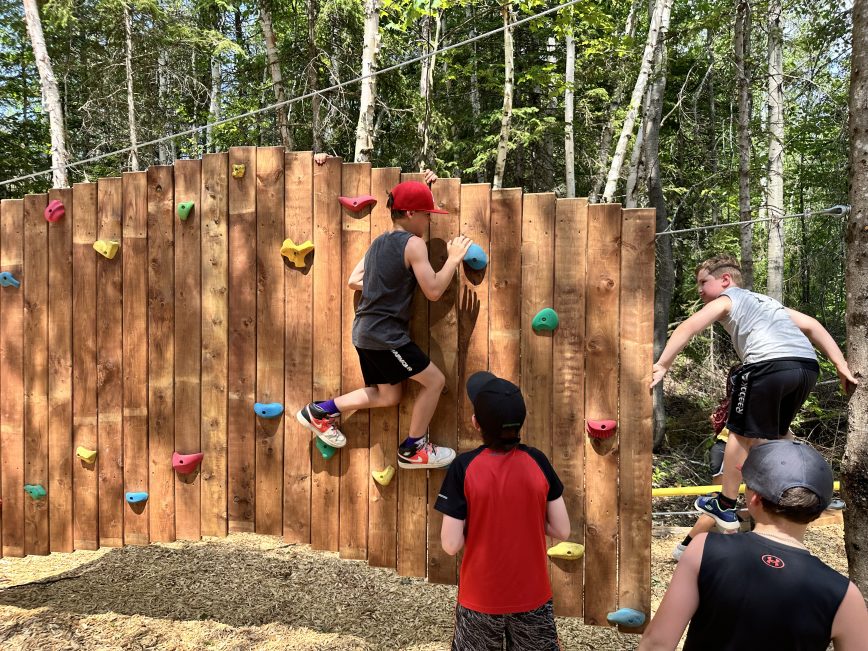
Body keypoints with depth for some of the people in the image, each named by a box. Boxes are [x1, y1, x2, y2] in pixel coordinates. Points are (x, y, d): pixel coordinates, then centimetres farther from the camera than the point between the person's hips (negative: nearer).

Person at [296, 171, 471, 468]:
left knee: (388, 396, 20)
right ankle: (413, 449, 15)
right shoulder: (413, 244, -12)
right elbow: (433, 291, -14)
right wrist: (454, 258, -3)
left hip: (365, 332, 9)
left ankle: (319, 411, 22)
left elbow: (353, 281, 17)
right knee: (435, 380, 4)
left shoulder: (378, 242, 13)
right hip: (385, 336, -9)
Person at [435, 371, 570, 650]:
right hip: (532, 594, 2)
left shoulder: (464, 467, -19)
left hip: (481, 597, -2)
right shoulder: (537, 461, -11)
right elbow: (562, 531, -5)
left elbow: (451, 545, -16)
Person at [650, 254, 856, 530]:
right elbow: (812, 325, 28)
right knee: (772, 432, 26)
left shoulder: (725, 300, 16)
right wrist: (842, 367, 24)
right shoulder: (767, 302, 36)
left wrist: (661, 366, -6)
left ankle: (725, 506, 19)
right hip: (808, 366, 7)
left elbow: (688, 327, -1)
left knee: (742, 434, 9)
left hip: (770, 364, -7)